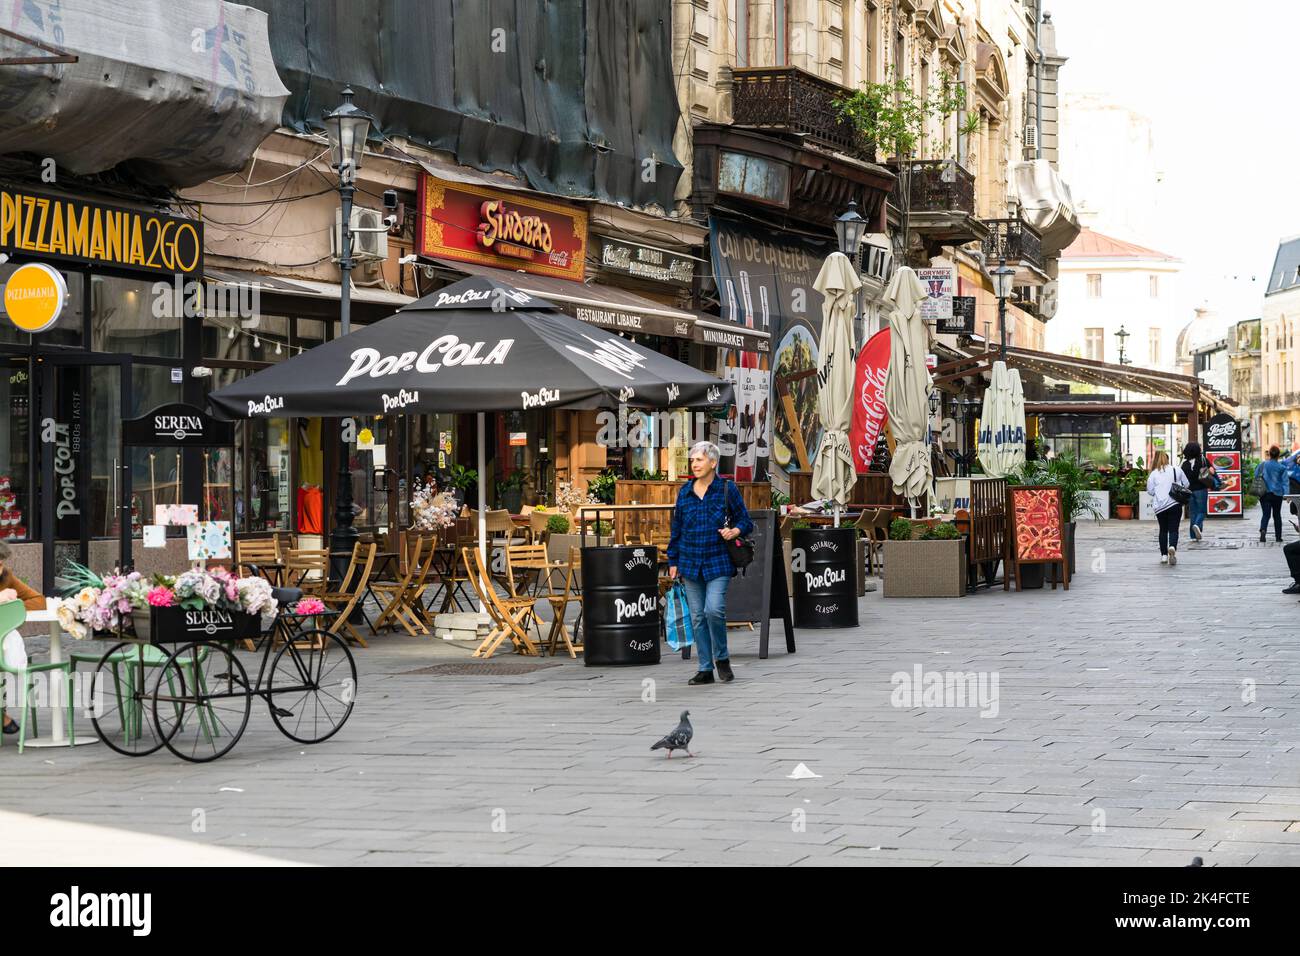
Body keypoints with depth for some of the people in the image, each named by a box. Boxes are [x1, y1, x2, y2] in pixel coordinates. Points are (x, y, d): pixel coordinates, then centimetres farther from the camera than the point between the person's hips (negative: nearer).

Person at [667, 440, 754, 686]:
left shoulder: (727, 489, -3)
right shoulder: (684, 492, 8)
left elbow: (745, 521, 3)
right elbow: (676, 529, 14)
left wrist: (735, 531, -19)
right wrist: (673, 561, 12)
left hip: (718, 562, -4)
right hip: (691, 562, 4)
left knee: (714, 610, -19)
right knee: (697, 616, 5)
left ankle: (722, 659, 4)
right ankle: (705, 669, 14)